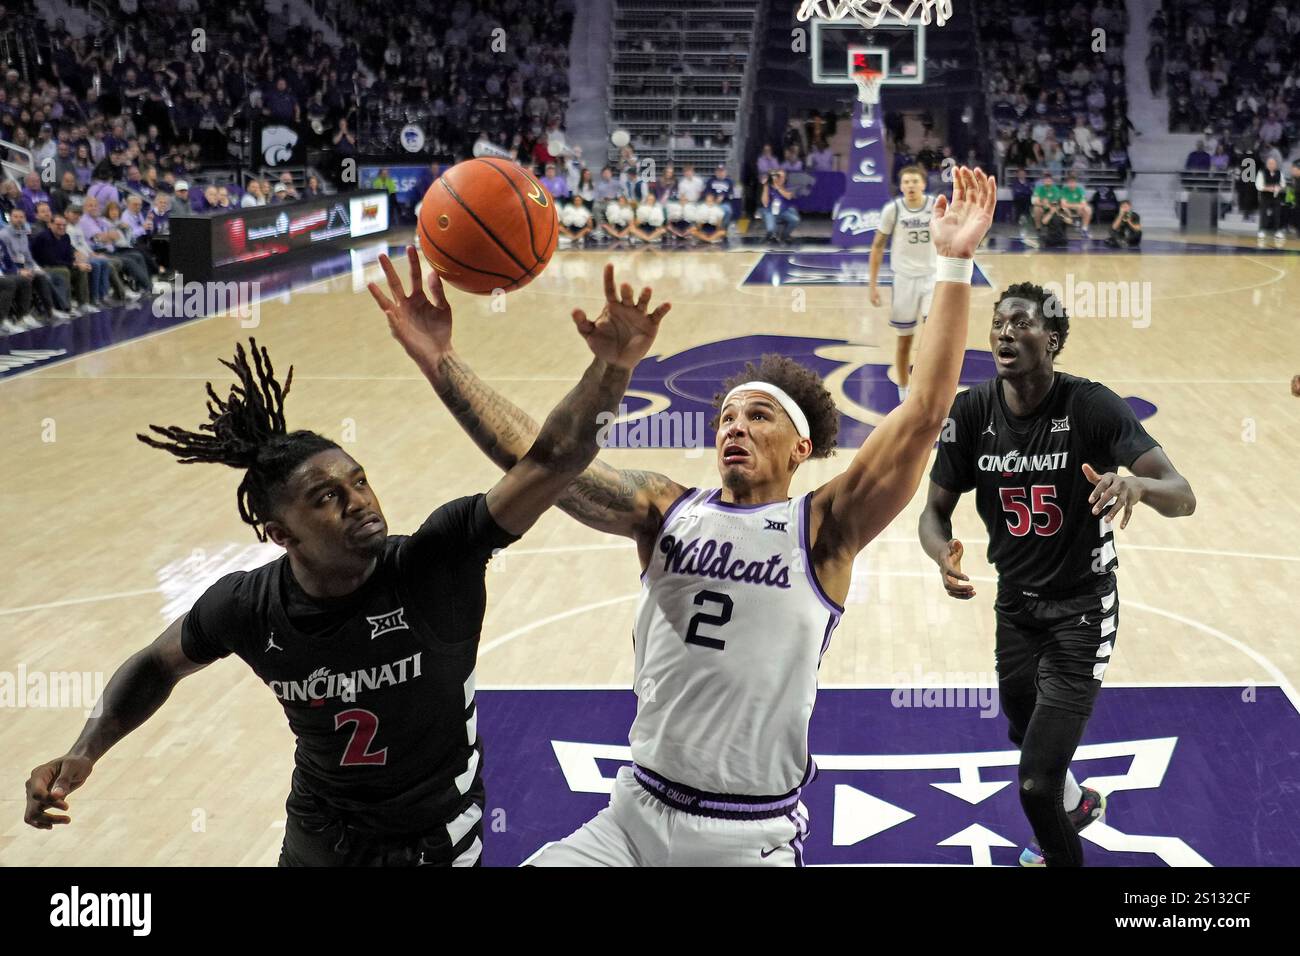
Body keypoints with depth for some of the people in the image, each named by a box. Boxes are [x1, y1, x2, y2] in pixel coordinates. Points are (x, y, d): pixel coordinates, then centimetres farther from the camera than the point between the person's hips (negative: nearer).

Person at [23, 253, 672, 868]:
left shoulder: (438, 561, -26)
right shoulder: (247, 605, -17)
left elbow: (551, 463, -37)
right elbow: (158, 664, 4)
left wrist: (611, 369, -53)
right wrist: (84, 753, -8)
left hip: (437, 843, -2)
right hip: (318, 842, 2)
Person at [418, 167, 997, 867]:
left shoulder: (821, 531, -6)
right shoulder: (666, 511, 2)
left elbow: (923, 416, -16)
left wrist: (954, 265, -20)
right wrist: (440, 357, -13)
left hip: (751, 839, -3)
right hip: (635, 815, 3)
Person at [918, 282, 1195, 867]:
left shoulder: (1092, 406, -22)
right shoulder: (972, 412, -11)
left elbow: (1183, 497, -27)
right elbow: (935, 511, -3)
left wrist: (1138, 484, -50)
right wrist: (943, 554, -27)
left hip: (1082, 609, -5)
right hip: (1015, 603, 5)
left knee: (1035, 785, -13)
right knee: (1024, 732, 28)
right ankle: (1076, 805, 62)